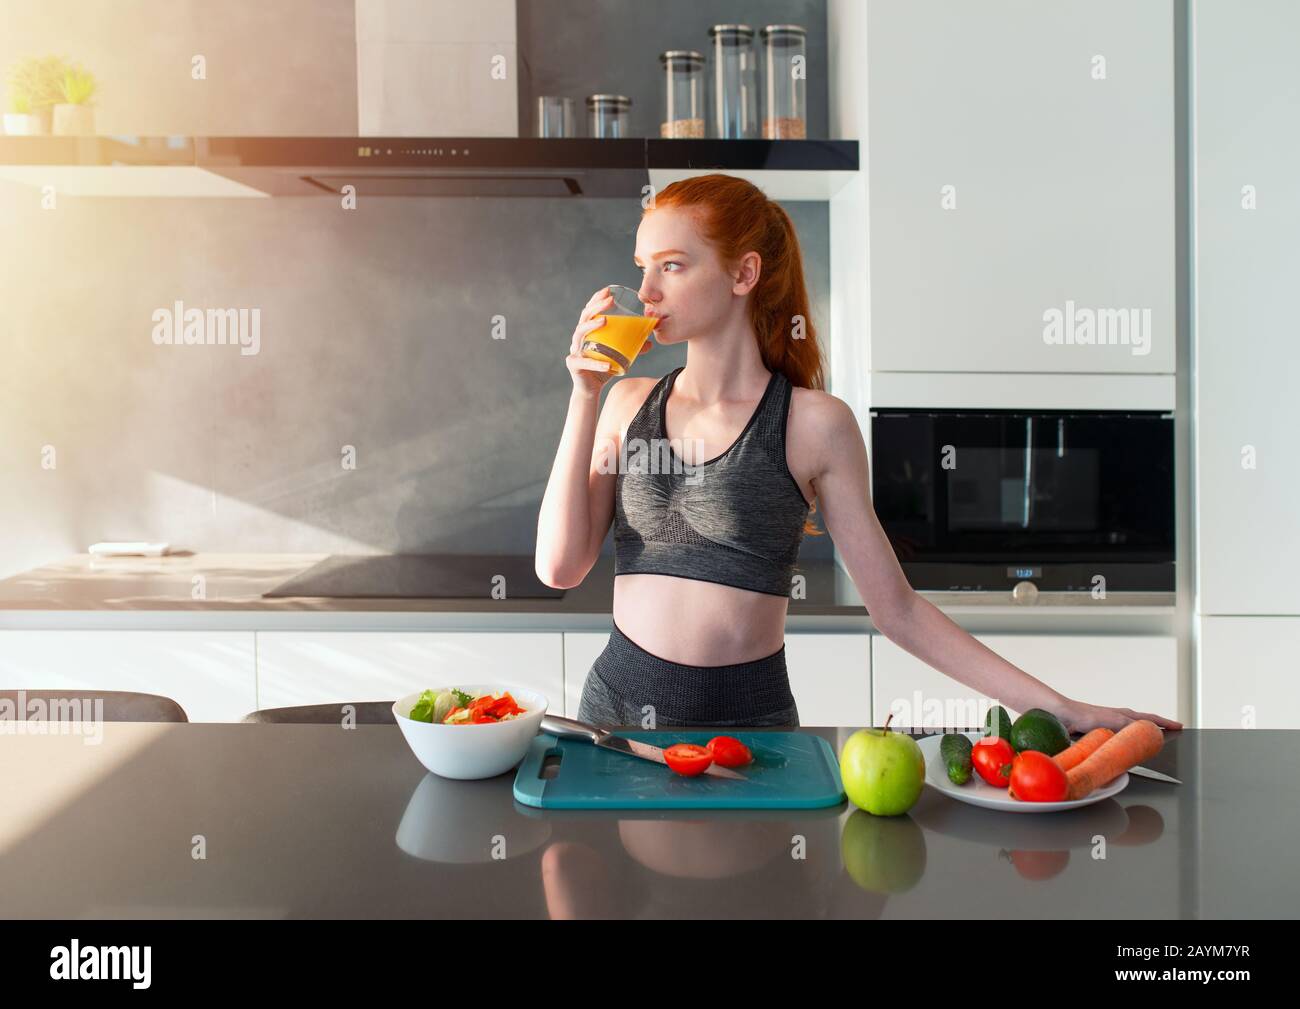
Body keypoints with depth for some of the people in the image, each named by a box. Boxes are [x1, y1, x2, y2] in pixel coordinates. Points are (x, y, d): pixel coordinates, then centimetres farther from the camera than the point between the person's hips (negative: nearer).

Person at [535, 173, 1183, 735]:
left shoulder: (815, 424, -6)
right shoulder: (631, 403, 4)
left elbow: (896, 608, -4)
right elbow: (560, 566, -3)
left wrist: (1055, 706, -9)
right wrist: (585, 397, -7)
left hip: (749, 718, -3)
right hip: (617, 701, 3)